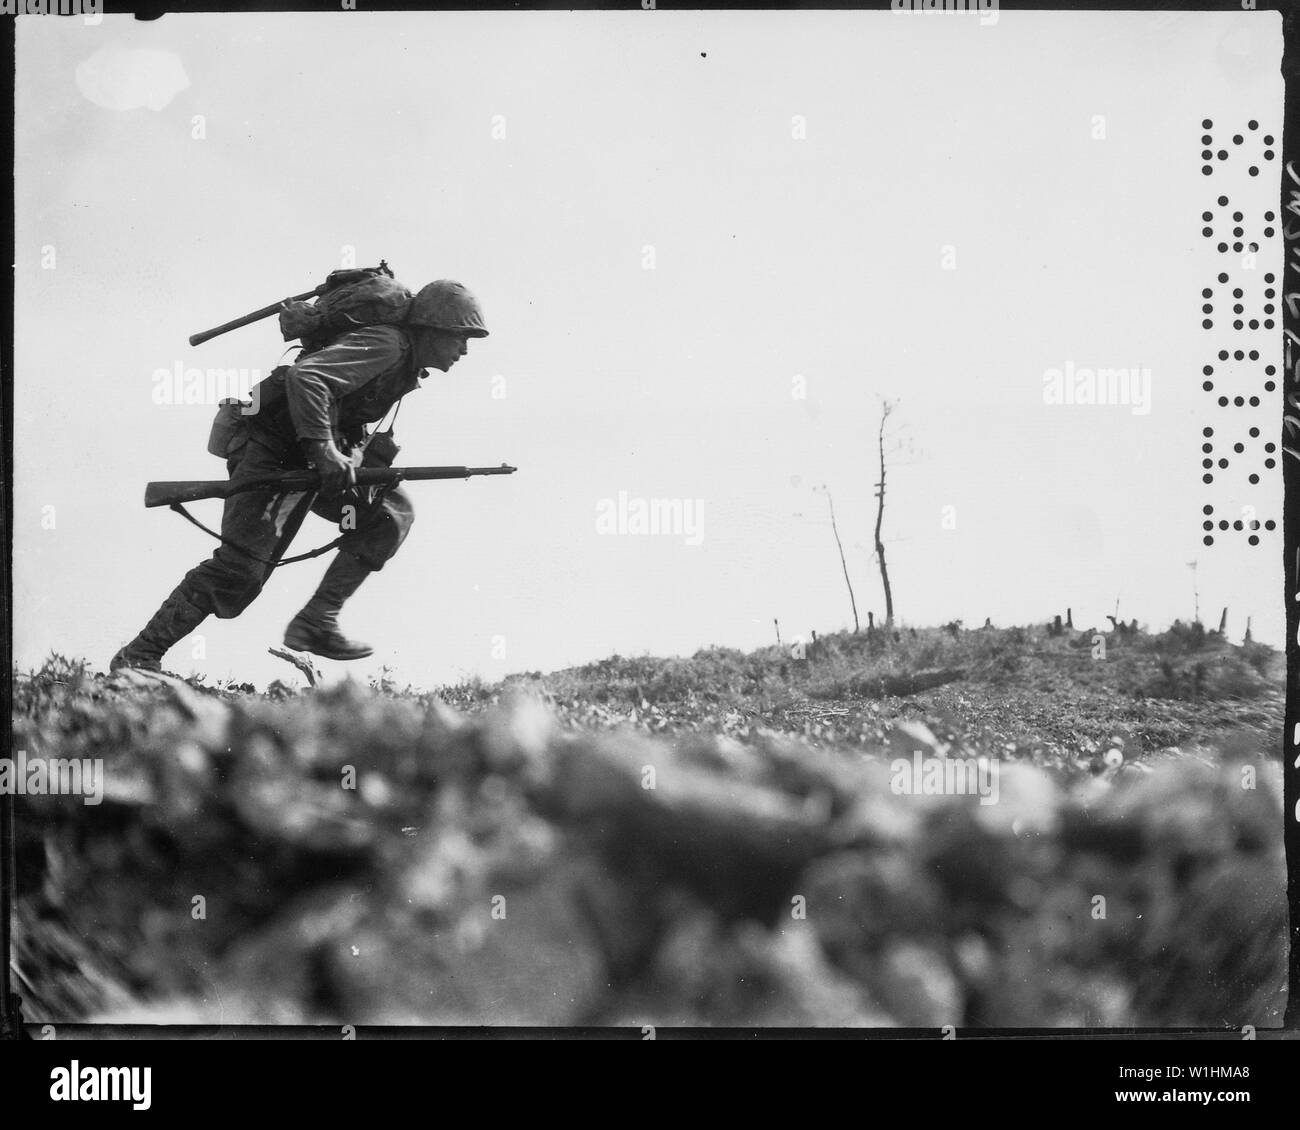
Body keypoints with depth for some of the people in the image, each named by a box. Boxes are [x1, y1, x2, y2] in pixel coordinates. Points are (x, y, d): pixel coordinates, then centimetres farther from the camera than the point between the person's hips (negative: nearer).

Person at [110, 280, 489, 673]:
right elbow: (303, 376, -34)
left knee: (392, 512, -1)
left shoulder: (408, 367, 11)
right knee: (240, 572, -16)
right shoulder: (386, 345, -20)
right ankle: (138, 656, -8)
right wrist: (323, 448, -38)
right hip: (272, 450, -10)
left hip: (314, 460, 10)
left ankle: (315, 622, -2)